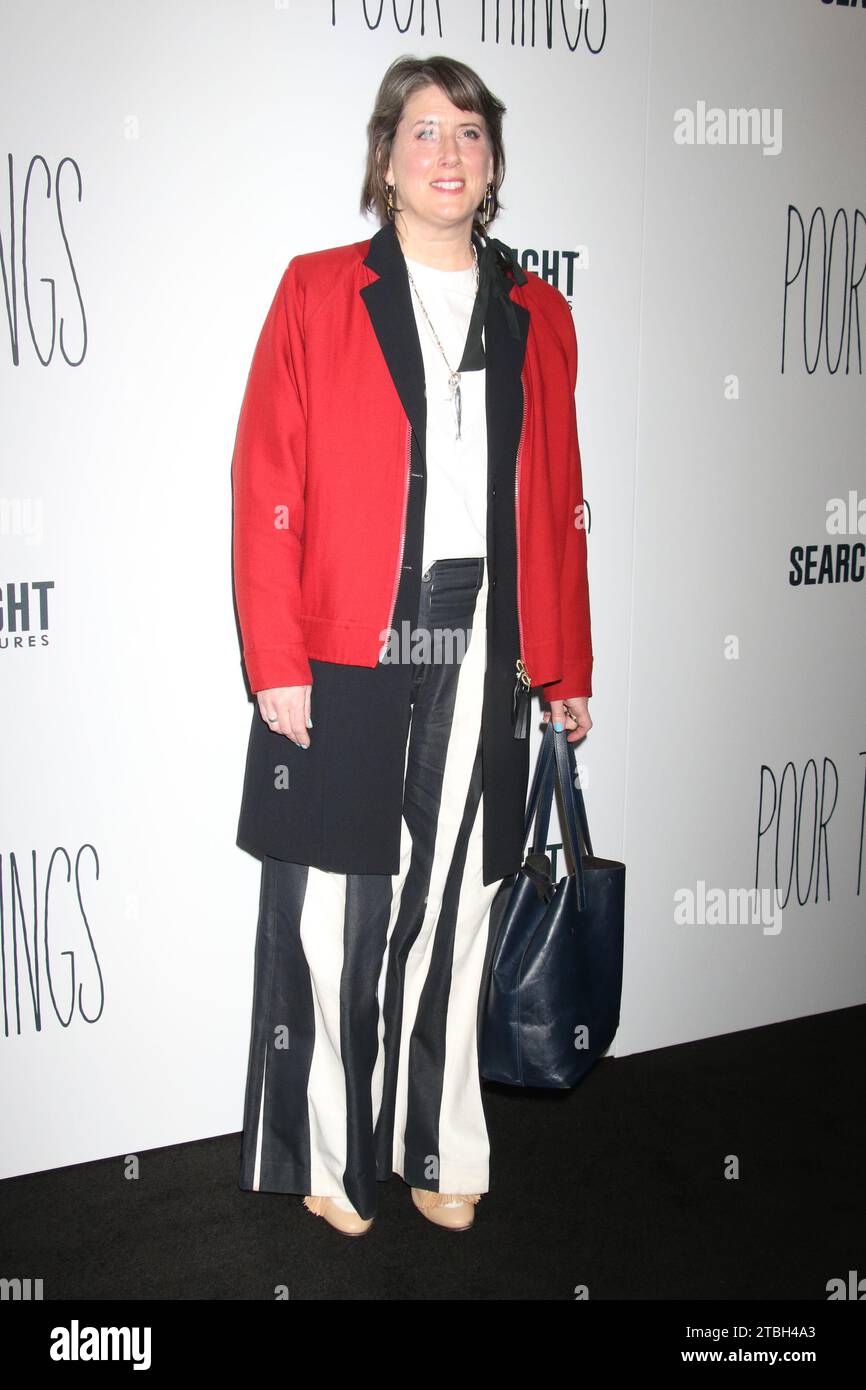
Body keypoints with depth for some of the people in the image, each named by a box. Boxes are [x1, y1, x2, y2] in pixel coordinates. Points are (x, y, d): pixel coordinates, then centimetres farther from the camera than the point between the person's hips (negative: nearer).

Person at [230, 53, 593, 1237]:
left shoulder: (538, 315, 13)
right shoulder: (318, 292, 4)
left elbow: (559, 506, 12)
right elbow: (267, 484, -3)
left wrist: (567, 670, 10)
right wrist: (276, 660, -9)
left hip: (480, 658, 3)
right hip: (346, 660, -2)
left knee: (452, 909, 10)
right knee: (332, 918, 3)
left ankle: (438, 1153, 26)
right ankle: (330, 1159, 21)